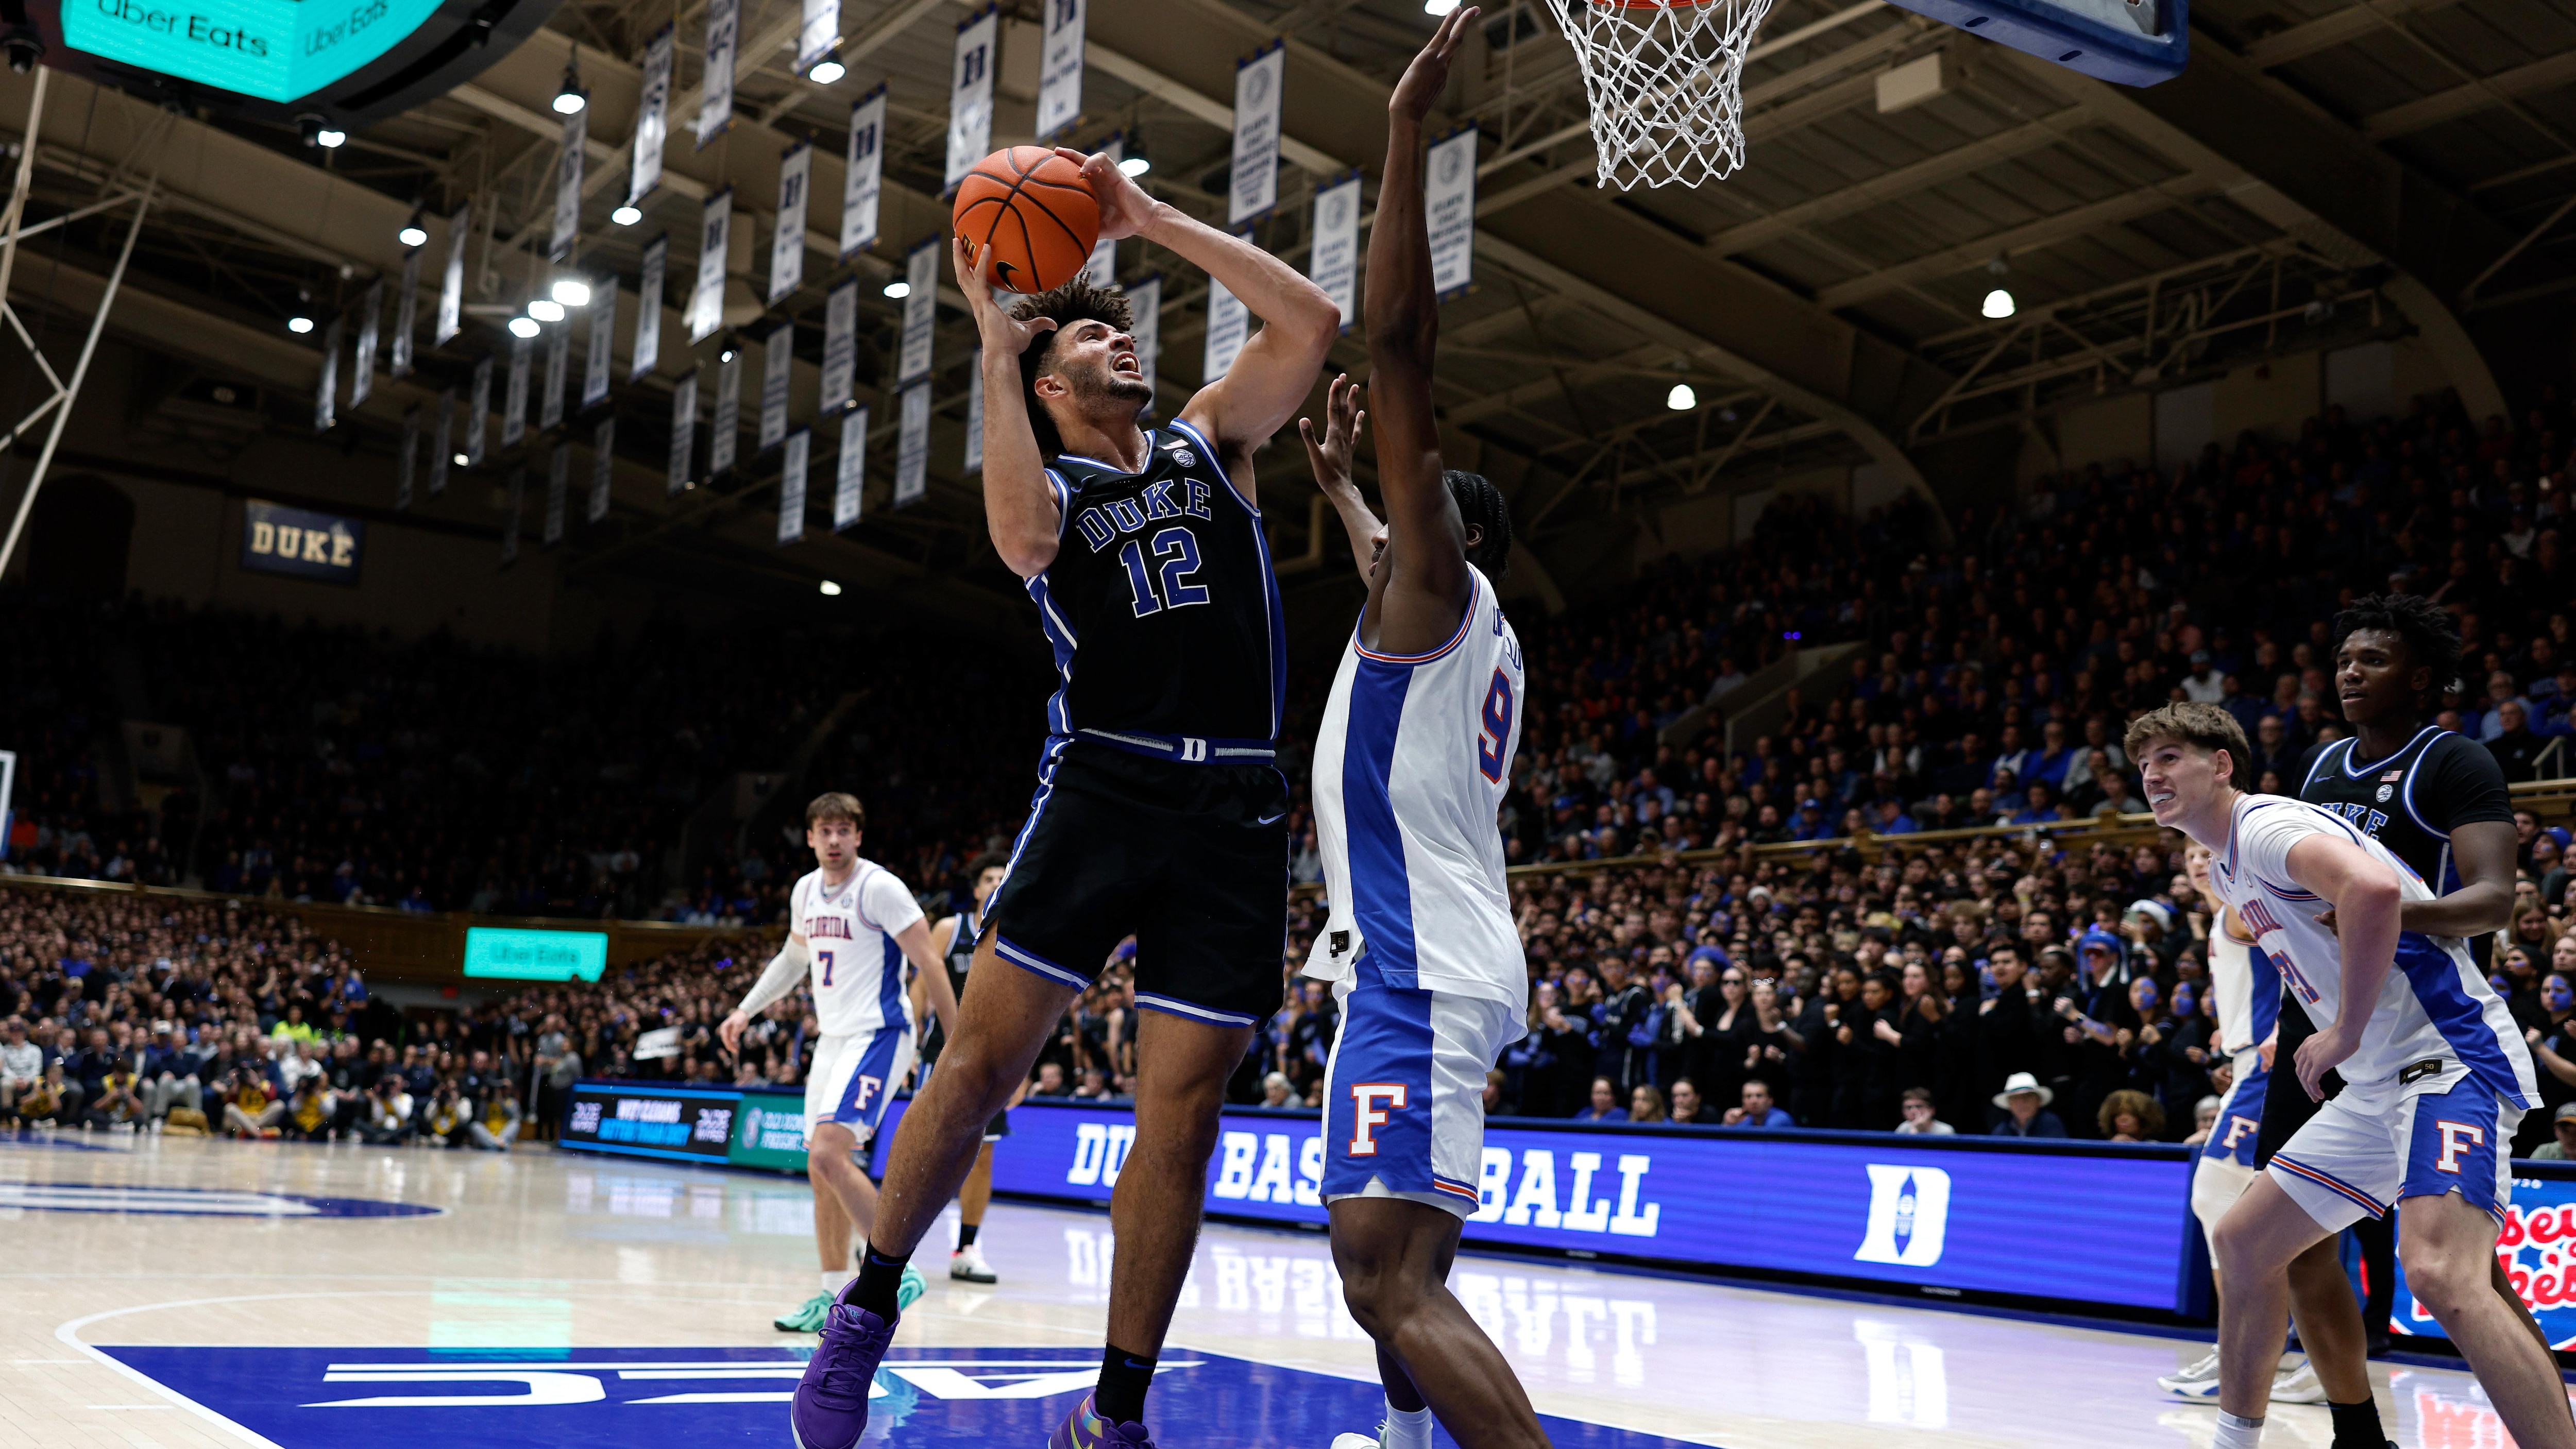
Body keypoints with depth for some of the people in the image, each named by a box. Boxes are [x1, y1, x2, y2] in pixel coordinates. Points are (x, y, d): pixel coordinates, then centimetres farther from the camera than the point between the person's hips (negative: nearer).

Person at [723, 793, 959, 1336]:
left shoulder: (879, 887, -14)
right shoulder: (805, 891, 10)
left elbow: (929, 962, -14)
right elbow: (793, 959, 28)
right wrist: (746, 1011, 21)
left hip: (877, 1036, -8)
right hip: (832, 1040, 8)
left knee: (829, 1152, -21)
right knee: (823, 1170, 8)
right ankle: (833, 1295, 17)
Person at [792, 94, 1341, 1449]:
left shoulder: (1209, 443, 16)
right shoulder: (1045, 483, 8)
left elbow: (1313, 322, 3)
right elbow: (1025, 540, -18)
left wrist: (1152, 218, 3)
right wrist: (993, 337, -15)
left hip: (1235, 812, 2)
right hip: (1102, 786, -2)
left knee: (1179, 1117, 1)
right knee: (981, 1059, -6)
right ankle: (866, 1314, 15)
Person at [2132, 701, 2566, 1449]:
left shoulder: (2267, 826, -13)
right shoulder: (2226, 866, 18)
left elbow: (2374, 888, -33)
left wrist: (2346, 1032, -24)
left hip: (2448, 1057, -11)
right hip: (2375, 1085, 11)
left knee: (2438, 1273, -31)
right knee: (2243, 1240, 14)